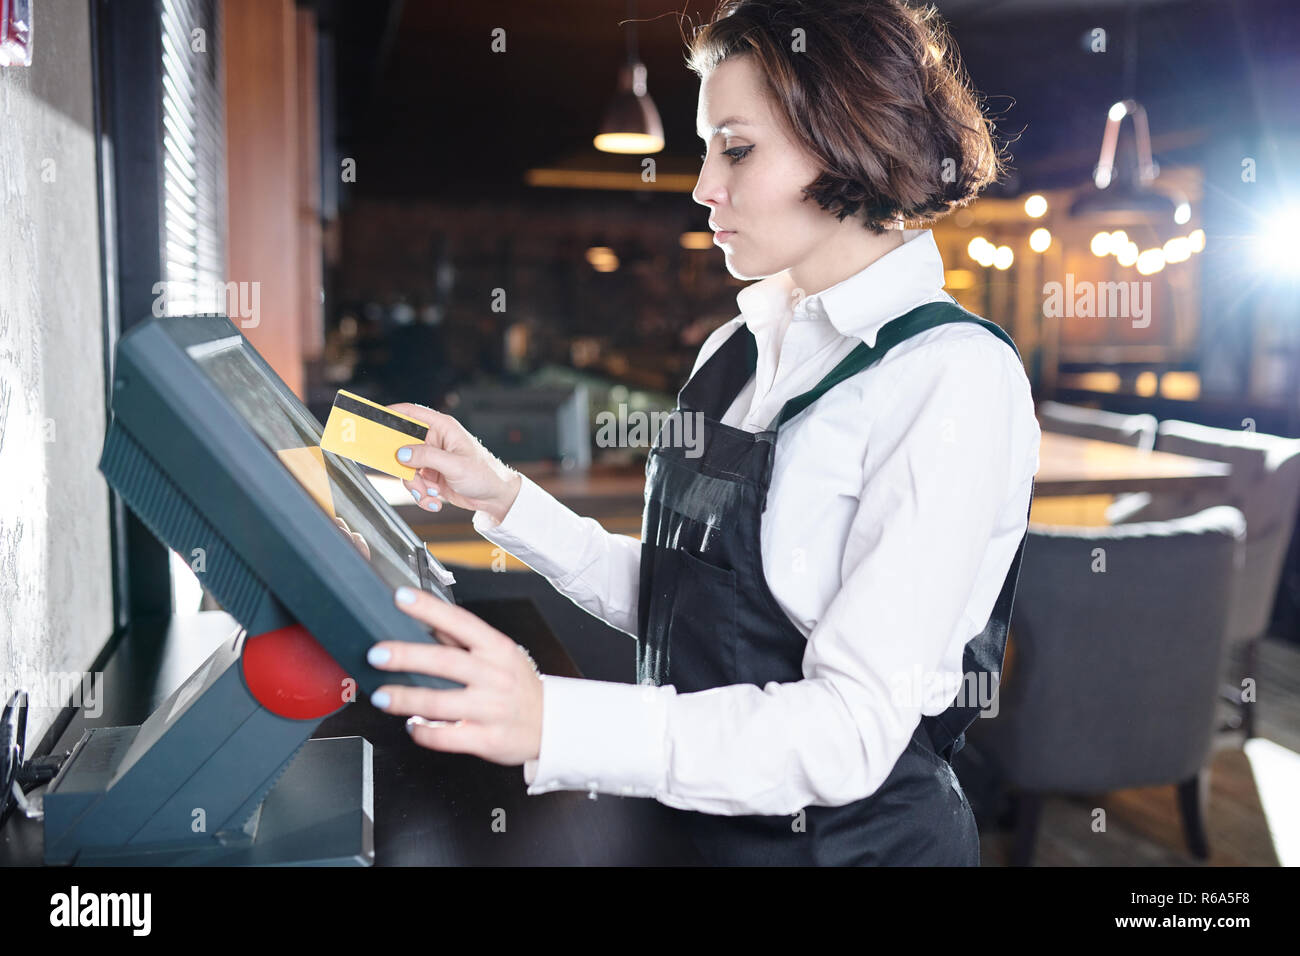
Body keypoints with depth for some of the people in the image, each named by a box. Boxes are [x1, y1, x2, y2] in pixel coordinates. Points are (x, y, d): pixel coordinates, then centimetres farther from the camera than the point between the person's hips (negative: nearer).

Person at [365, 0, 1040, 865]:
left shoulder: (954, 375, -16)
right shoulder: (736, 353, 8)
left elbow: (855, 729, -24)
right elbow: (667, 603, 11)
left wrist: (554, 721, -33)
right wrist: (506, 499, 2)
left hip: (852, 834, -6)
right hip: (696, 813, 6)